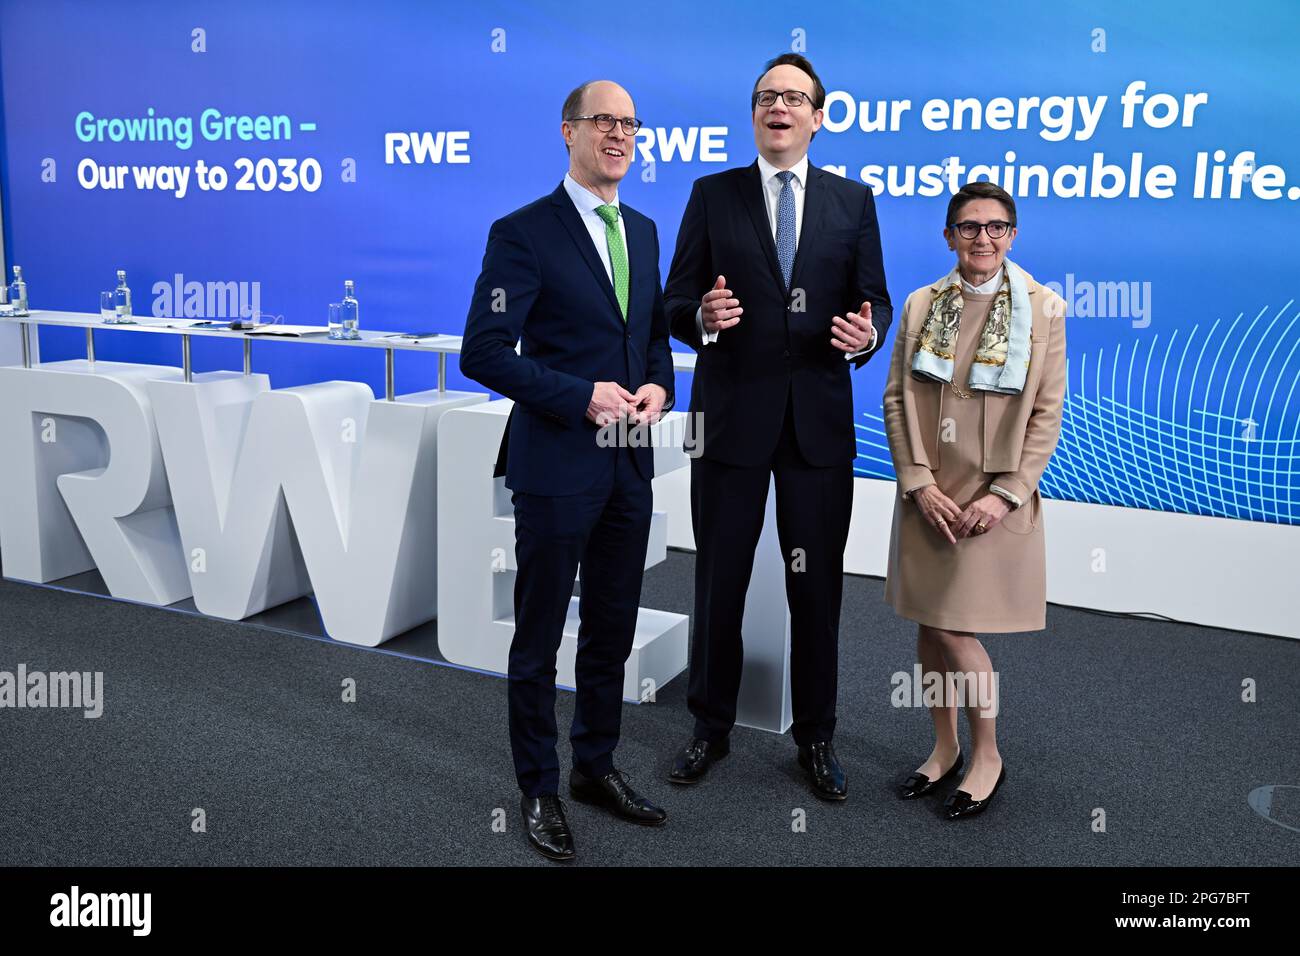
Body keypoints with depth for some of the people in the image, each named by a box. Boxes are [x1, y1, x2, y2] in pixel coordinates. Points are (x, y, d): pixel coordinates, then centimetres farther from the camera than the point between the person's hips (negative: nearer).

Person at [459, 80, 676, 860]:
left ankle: (597, 767, 35)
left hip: (630, 464, 6)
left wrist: (659, 386, -2)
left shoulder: (643, 231, 11)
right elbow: (484, 353, -14)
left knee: (613, 630, 17)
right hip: (556, 465, -6)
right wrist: (581, 396, -21)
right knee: (540, 638, 8)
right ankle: (540, 790, 24)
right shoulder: (524, 233, -10)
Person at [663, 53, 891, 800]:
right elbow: (676, 302, 1)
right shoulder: (712, 195, 4)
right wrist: (703, 316, -21)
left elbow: (874, 300, 7)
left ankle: (816, 736, 25)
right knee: (719, 579, 9)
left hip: (819, 417, 1)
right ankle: (712, 727, 27)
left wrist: (866, 334, -16)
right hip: (731, 414, 0)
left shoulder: (853, 201, 7)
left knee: (818, 585, 8)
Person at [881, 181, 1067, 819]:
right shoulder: (921, 305, 5)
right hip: (928, 492, 4)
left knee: (953, 626, -5)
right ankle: (945, 747, 28)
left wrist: (1006, 494, -12)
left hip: (996, 497, -3)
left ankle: (987, 756, 17)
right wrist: (919, 482, -7)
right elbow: (897, 399, 3)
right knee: (929, 624, 10)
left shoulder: (1044, 309, -2)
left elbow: (1047, 414, -4)